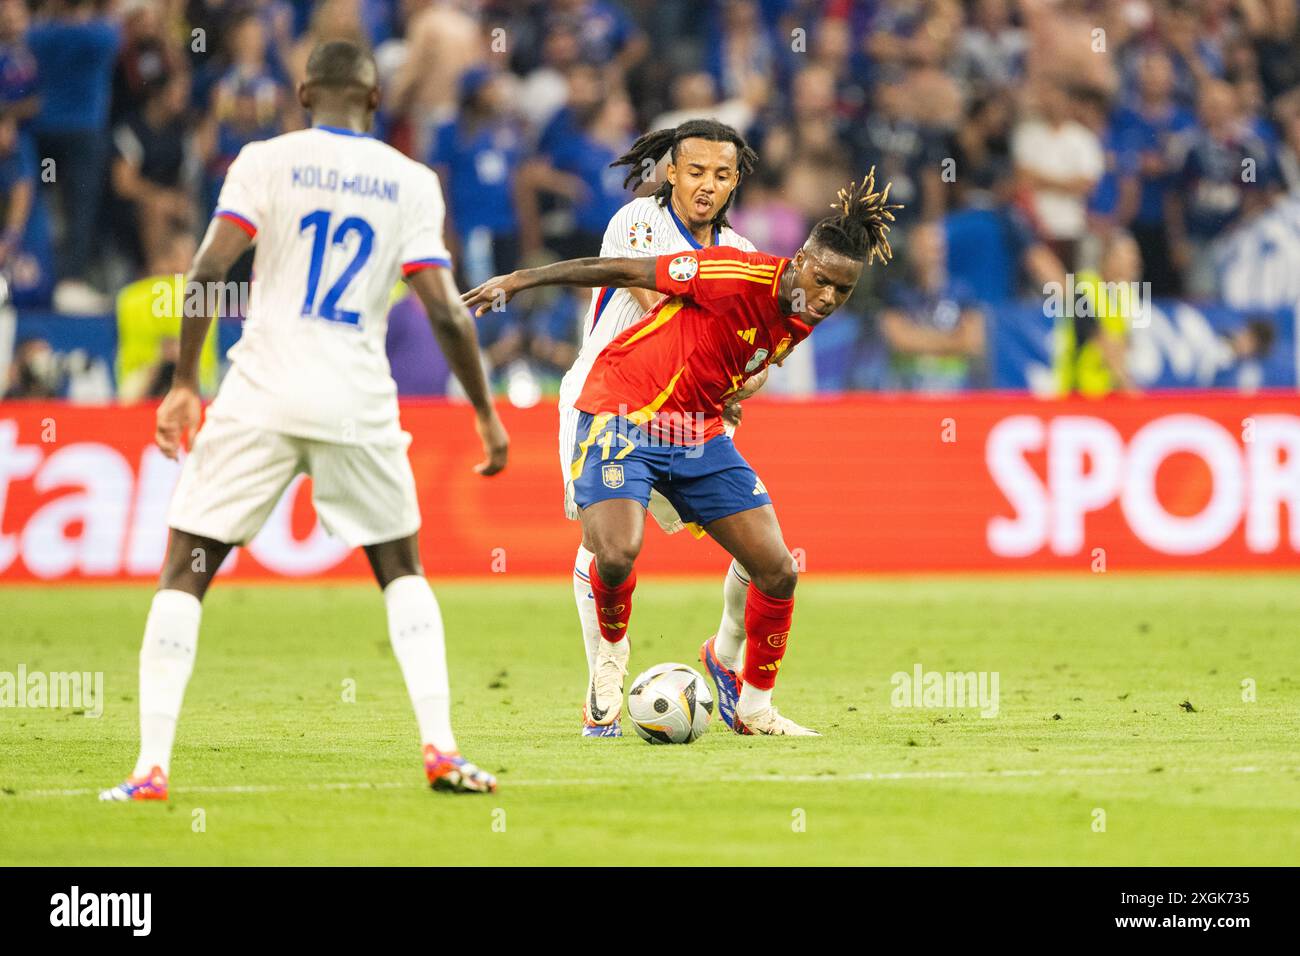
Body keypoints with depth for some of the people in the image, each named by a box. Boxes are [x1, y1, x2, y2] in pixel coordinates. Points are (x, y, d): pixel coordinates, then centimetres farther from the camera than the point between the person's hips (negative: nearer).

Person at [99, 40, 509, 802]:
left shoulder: (266, 162, 1)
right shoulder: (411, 183, 6)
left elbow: (209, 270, -9)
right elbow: (446, 312, 0)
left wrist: (185, 382, -2)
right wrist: (487, 413, 8)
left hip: (262, 397, -2)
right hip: (359, 405, 2)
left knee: (185, 570, 6)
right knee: (401, 569, 21)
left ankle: (152, 768, -5)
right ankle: (442, 750, 9)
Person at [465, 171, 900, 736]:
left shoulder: (803, 319, -1)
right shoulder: (738, 276, -24)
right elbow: (625, 271, -17)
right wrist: (518, 281, -13)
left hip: (698, 435, 7)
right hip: (623, 416, -7)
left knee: (778, 571, -1)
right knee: (617, 553, -28)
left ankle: (754, 706, 19)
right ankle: (611, 648, 6)